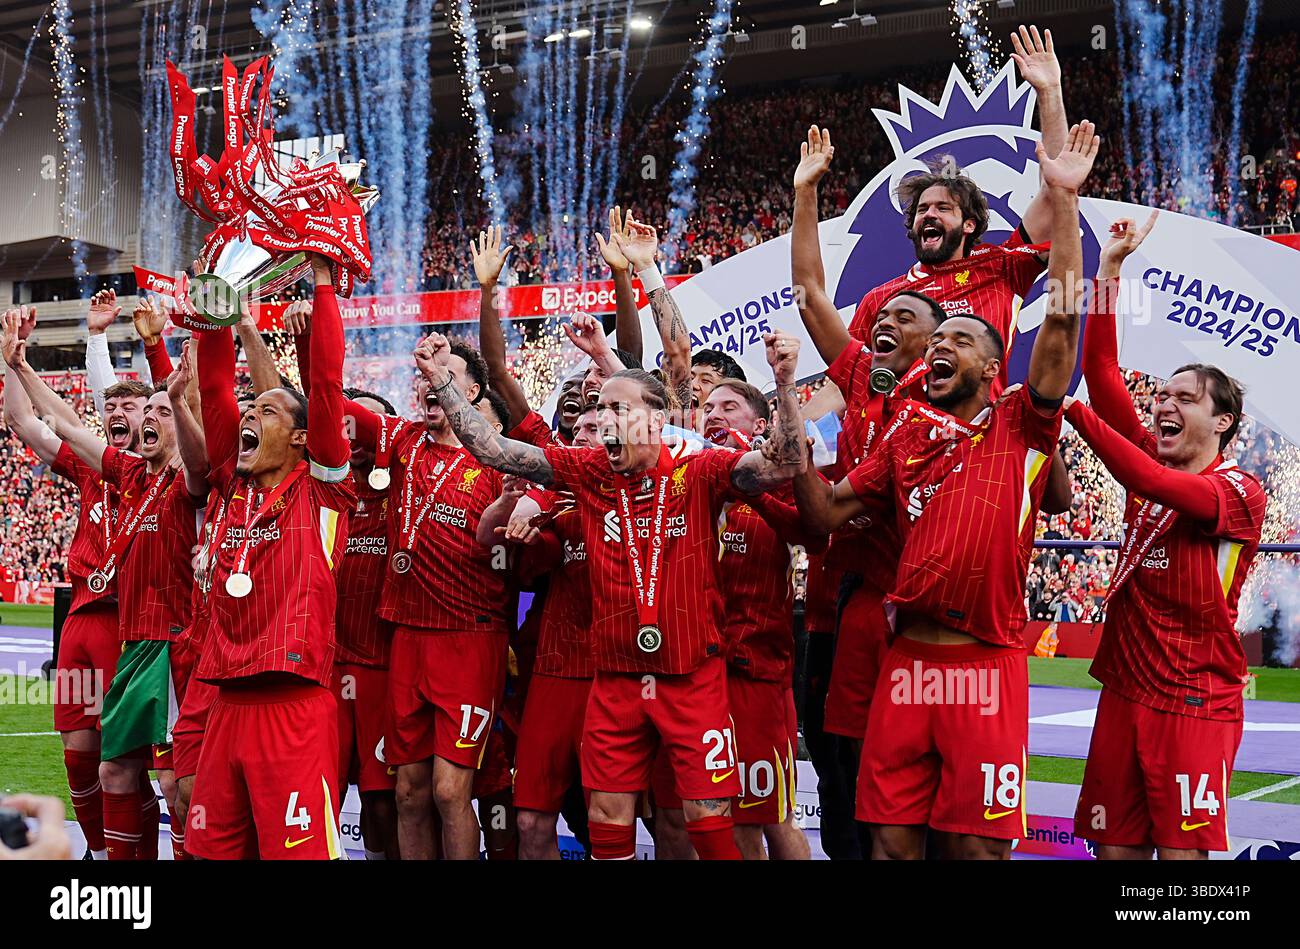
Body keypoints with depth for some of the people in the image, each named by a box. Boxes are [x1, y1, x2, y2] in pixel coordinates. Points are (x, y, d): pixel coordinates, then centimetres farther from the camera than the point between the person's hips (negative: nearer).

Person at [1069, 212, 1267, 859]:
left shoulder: (1240, 491, -7)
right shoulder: (1153, 458, 10)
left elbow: (1157, 486, -25)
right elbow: (1103, 374, 3)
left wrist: (1073, 409, -28)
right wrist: (1109, 269, -1)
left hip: (1196, 702, -5)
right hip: (1124, 691, 6)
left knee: (1181, 853, -4)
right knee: (1115, 848, 6)